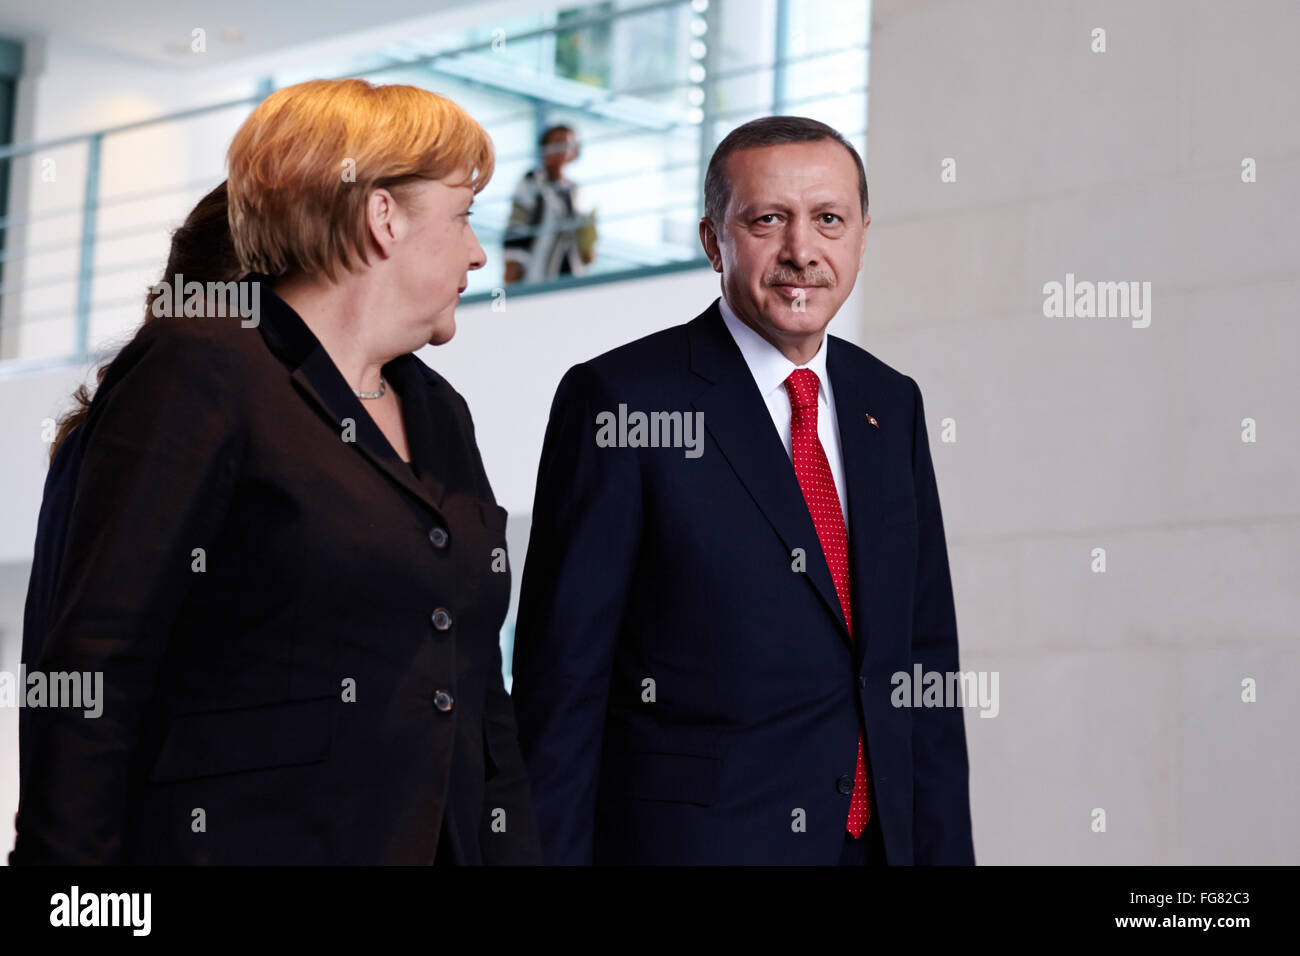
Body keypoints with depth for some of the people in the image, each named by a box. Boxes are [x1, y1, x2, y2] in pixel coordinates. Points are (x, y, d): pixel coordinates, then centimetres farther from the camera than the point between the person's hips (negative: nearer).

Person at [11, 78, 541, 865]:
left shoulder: (440, 415, 18)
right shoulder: (199, 369, -6)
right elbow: (93, 678, -12)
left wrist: (515, 850, 8)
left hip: (449, 840, 7)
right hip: (244, 838, -7)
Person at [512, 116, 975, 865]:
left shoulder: (890, 404, 9)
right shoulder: (621, 402, -8)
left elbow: (925, 657, 11)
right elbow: (563, 673, -10)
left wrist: (944, 849, 5)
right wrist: (554, 851, -13)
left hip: (879, 834, 5)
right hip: (687, 837, -5)